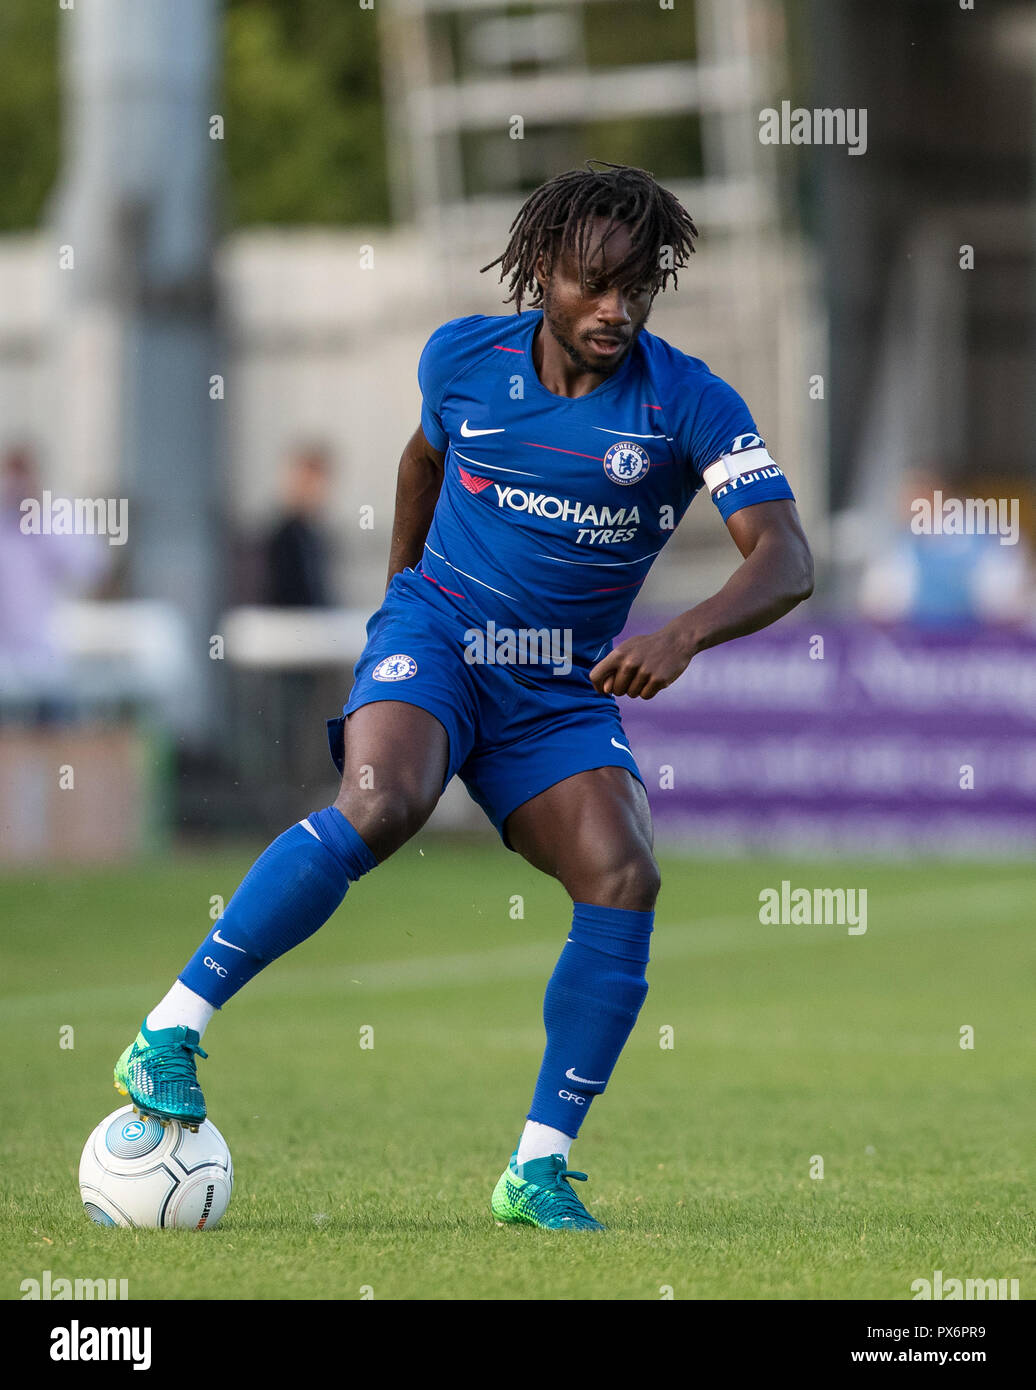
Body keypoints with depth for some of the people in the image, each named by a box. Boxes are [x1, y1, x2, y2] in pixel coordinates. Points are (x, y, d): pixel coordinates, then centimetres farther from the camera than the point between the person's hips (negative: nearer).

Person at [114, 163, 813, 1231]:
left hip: (564, 692, 2)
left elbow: (785, 561, -20)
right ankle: (169, 1036, -29)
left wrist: (681, 639, -37)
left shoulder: (688, 403, -10)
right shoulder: (463, 357, -3)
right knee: (381, 805, -33)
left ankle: (538, 1170, -12)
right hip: (437, 633, -1)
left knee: (623, 878, -22)